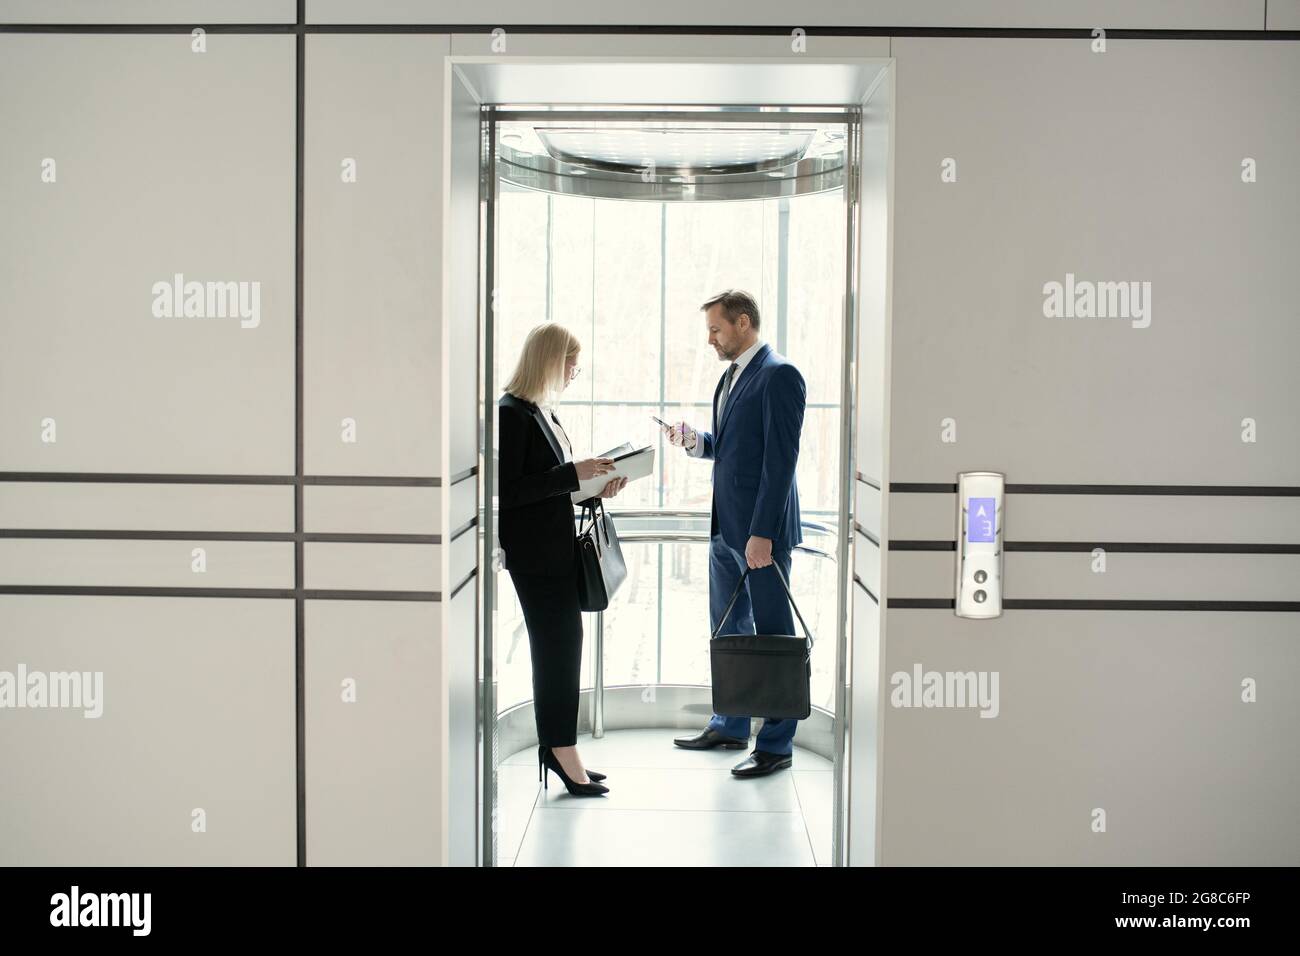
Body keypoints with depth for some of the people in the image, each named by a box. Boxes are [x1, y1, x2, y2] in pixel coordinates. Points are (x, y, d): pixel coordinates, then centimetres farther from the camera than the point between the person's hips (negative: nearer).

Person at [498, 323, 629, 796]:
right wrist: (573, 474, -20)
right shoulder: (512, 413, -13)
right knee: (558, 645, -7)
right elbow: (508, 491, -19)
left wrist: (595, 486, 6)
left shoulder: (542, 411, 16)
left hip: (556, 546, 9)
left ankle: (557, 749, 17)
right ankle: (562, 751, -1)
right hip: (534, 553, -9)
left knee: (559, 646, 11)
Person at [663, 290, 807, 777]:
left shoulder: (779, 375, -14)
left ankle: (777, 743, 8)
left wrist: (763, 533, -23)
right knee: (728, 629, 18)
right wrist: (694, 440, 3)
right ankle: (730, 726, 31)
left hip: (760, 528, -10)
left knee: (772, 634, 0)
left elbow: (780, 458, -19)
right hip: (725, 526, 10)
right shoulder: (731, 376, 15)